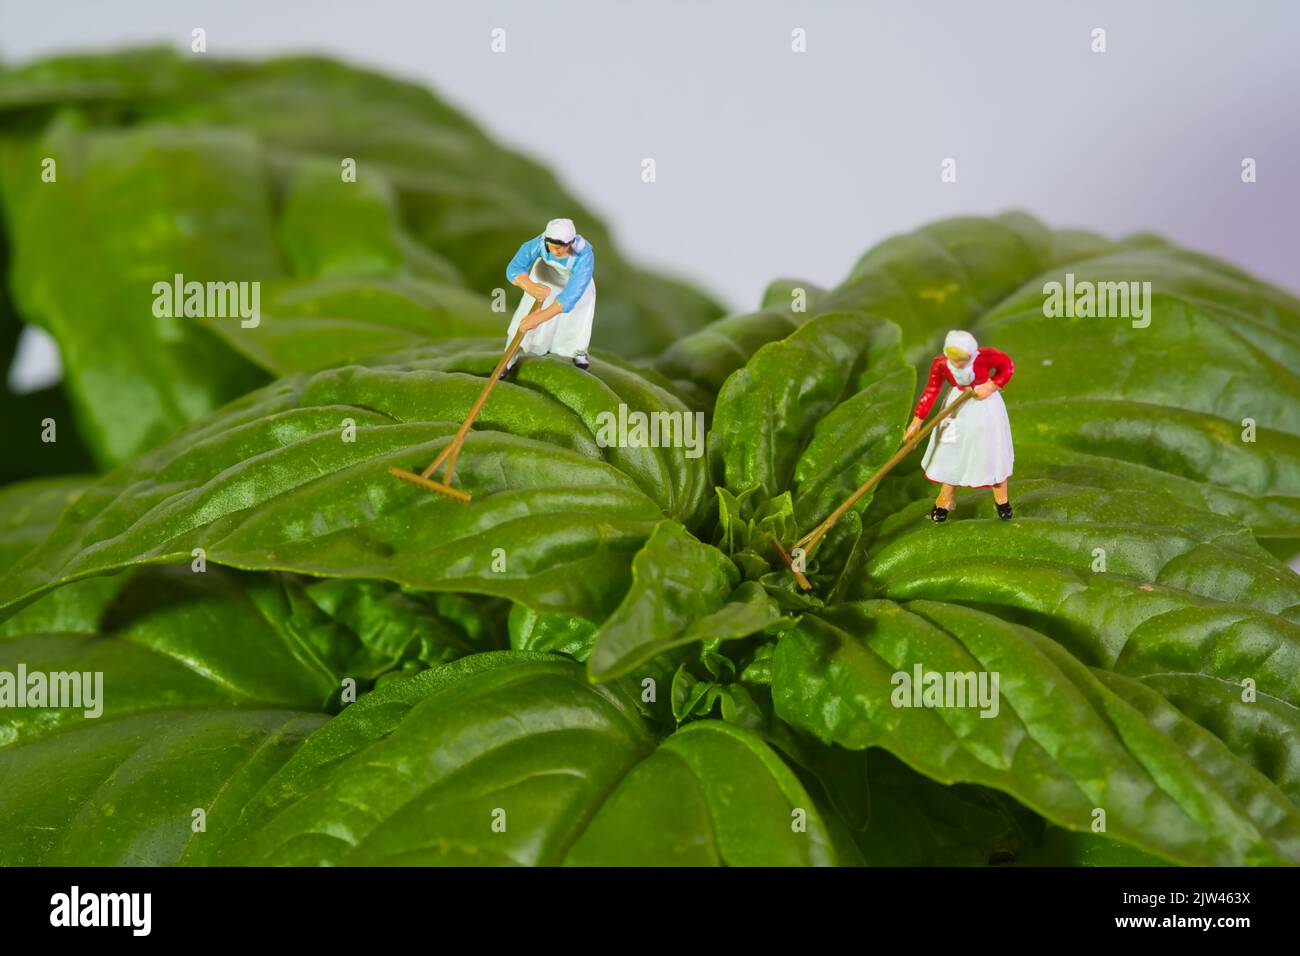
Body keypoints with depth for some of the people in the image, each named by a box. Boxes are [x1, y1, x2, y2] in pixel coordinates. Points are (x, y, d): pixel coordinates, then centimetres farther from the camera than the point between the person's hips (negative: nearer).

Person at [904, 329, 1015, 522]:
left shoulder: (985, 357, -28)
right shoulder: (940, 363, -23)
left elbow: (1007, 366, -10)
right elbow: (931, 391, -15)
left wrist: (991, 387, -24)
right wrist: (917, 421, -16)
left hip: (984, 404, -1)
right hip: (958, 405, 1)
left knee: (992, 452, 10)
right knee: (951, 452, 7)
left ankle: (1002, 500, 30)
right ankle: (945, 501, 25)